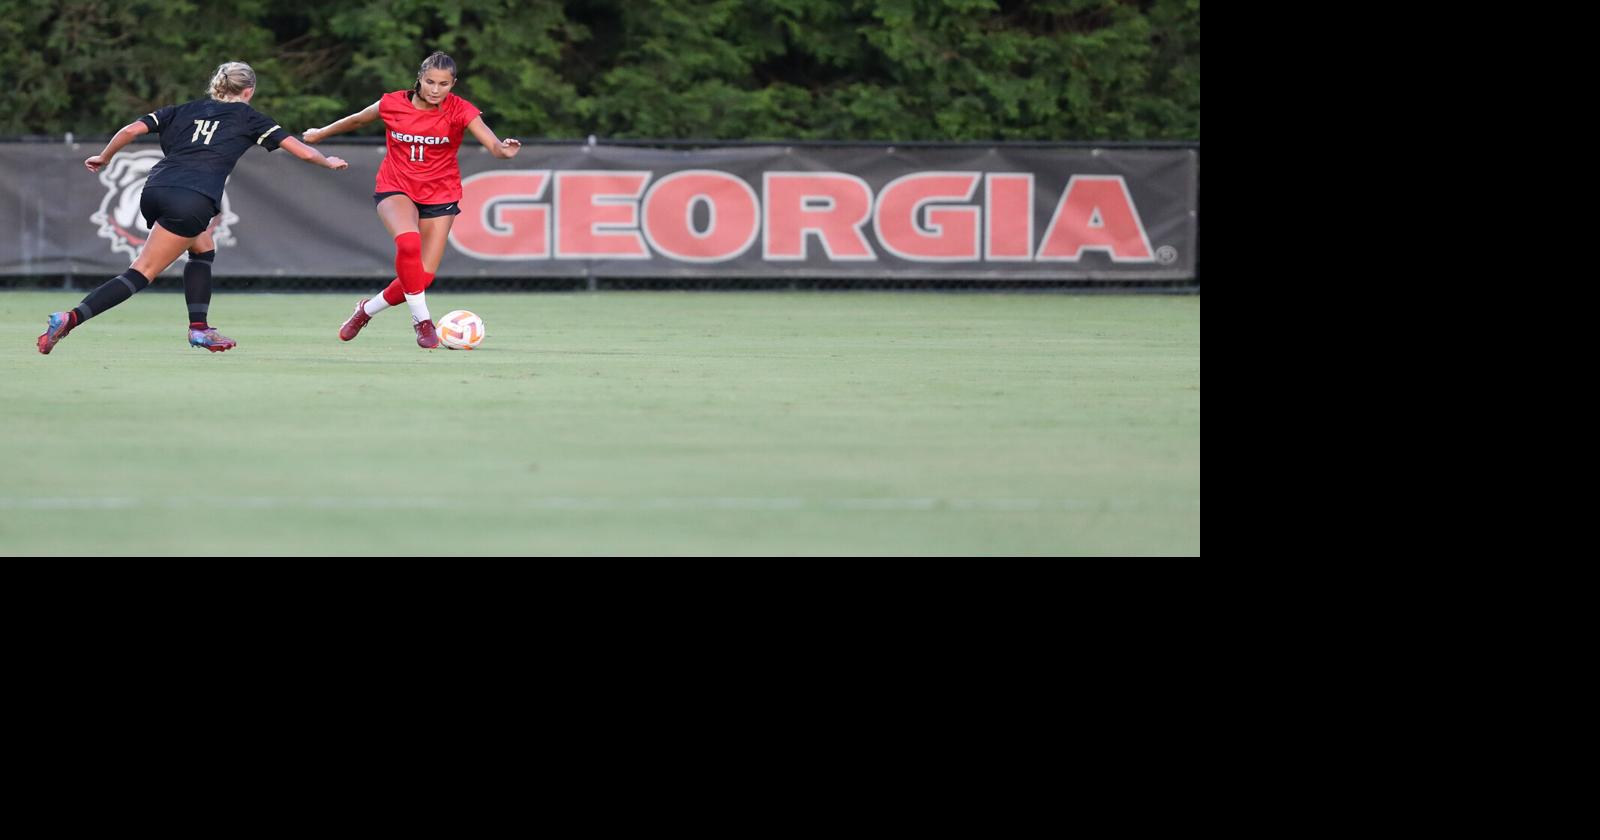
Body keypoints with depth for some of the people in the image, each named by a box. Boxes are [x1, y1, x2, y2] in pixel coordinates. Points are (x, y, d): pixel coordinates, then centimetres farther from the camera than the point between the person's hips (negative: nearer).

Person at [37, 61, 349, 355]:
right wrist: (328, 162, 38)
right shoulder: (247, 117, 18)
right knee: (142, 273, -6)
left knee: (203, 248, 29)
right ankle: (70, 319, -21)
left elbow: (130, 130, 16)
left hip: (154, 191, 5)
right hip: (192, 202, -5)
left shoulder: (183, 111, 25)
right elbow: (303, 151, 19)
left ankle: (199, 329, 18)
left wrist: (103, 158, 32)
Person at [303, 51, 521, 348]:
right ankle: (422, 320, -18)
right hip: (395, 188, -1)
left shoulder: (459, 111, -14)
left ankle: (368, 309, 24)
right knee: (408, 242, -33)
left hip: (439, 195, 1)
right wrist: (321, 133, 25)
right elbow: (357, 120, 11)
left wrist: (504, 150, -51)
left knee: (423, 276, -4)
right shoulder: (393, 104, -10)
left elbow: (493, 145, -27)